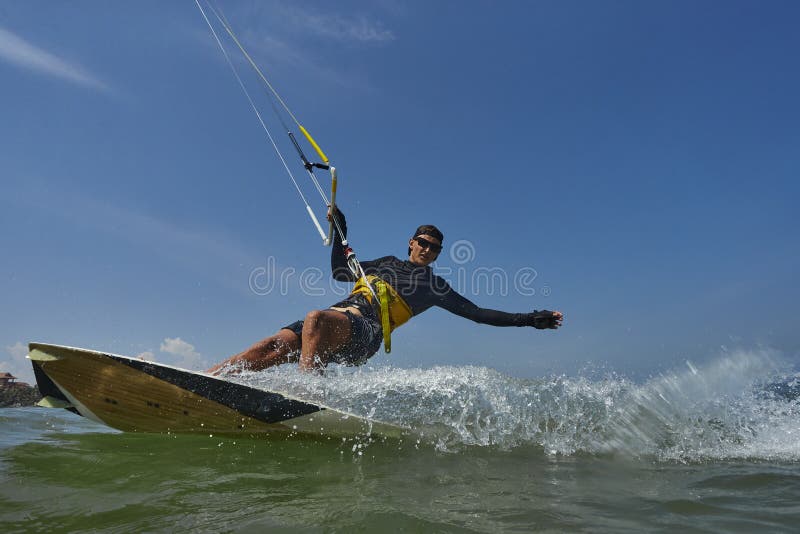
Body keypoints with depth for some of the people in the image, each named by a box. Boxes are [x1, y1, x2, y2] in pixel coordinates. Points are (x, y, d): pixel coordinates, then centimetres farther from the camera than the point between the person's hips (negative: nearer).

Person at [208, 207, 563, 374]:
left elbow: (477, 313, 19)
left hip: (363, 331, -4)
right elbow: (339, 271, 34)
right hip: (336, 316, 4)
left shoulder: (434, 286, 20)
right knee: (273, 347, -20)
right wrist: (340, 227, 28)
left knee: (315, 320, -38)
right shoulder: (387, 263, 30)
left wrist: (528, 319, 14)